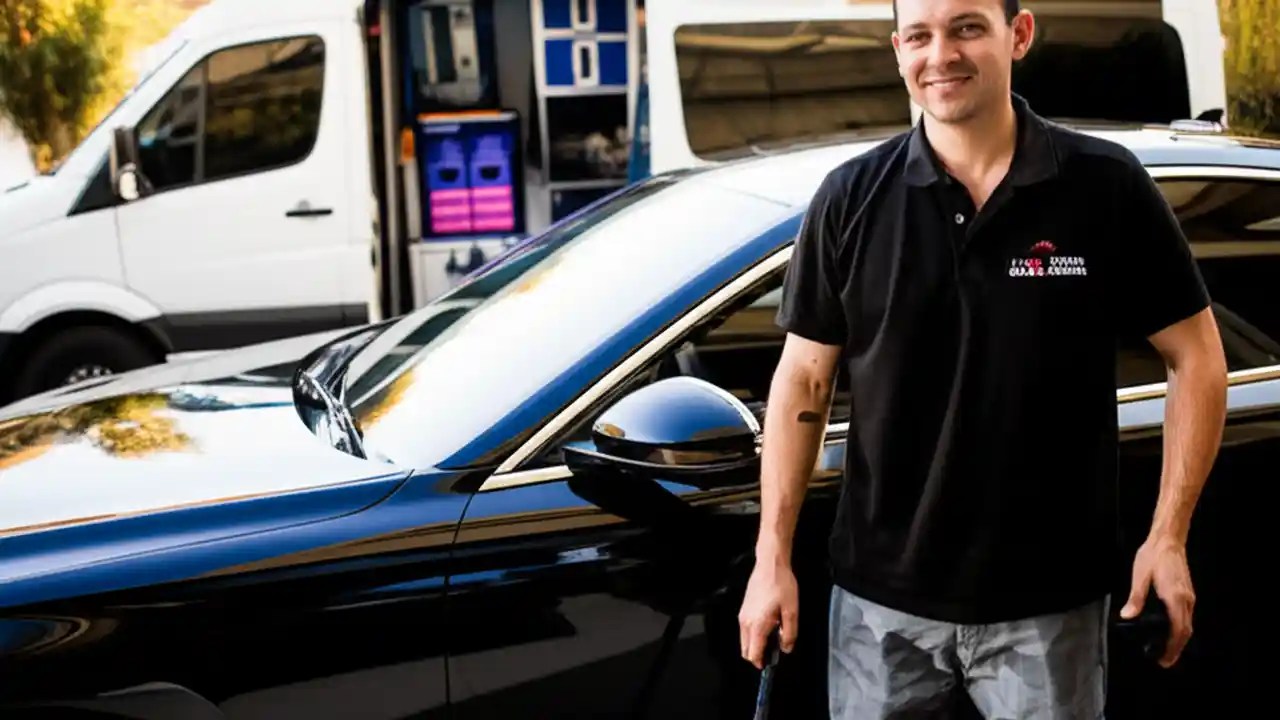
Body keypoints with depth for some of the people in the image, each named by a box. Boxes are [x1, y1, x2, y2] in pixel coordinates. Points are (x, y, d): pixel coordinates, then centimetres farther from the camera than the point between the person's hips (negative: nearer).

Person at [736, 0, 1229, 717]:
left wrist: (1168, 537, -6)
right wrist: (773, 559, -2)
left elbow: (1197, 358, 0)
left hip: (1050, 603, -1)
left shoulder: (1108, 187, -6)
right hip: (880, 599, 1)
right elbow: (804, 379, 1)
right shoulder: (851, 198, -2)